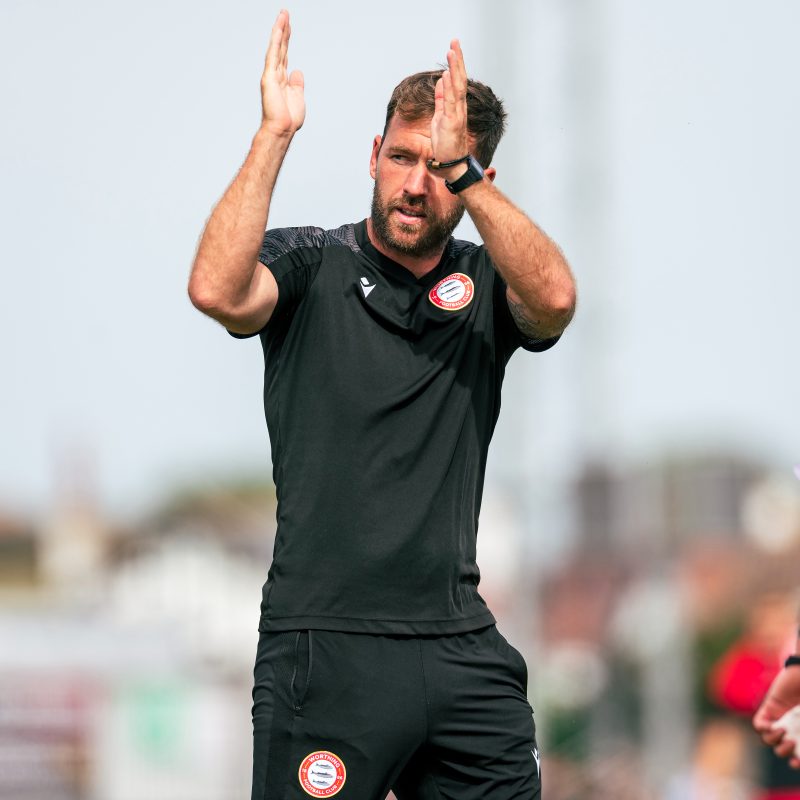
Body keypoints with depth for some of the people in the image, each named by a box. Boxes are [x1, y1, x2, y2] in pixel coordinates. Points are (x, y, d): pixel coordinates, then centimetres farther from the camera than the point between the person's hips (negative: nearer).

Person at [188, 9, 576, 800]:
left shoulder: (484, 285, 8)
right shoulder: (311, 266, 2)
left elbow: (555, 297, -15)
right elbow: (217, 290, -19)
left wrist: (459, 165, -19)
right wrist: (274, 134, -18)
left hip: (461, 646, 3)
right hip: (325, 644, -3)